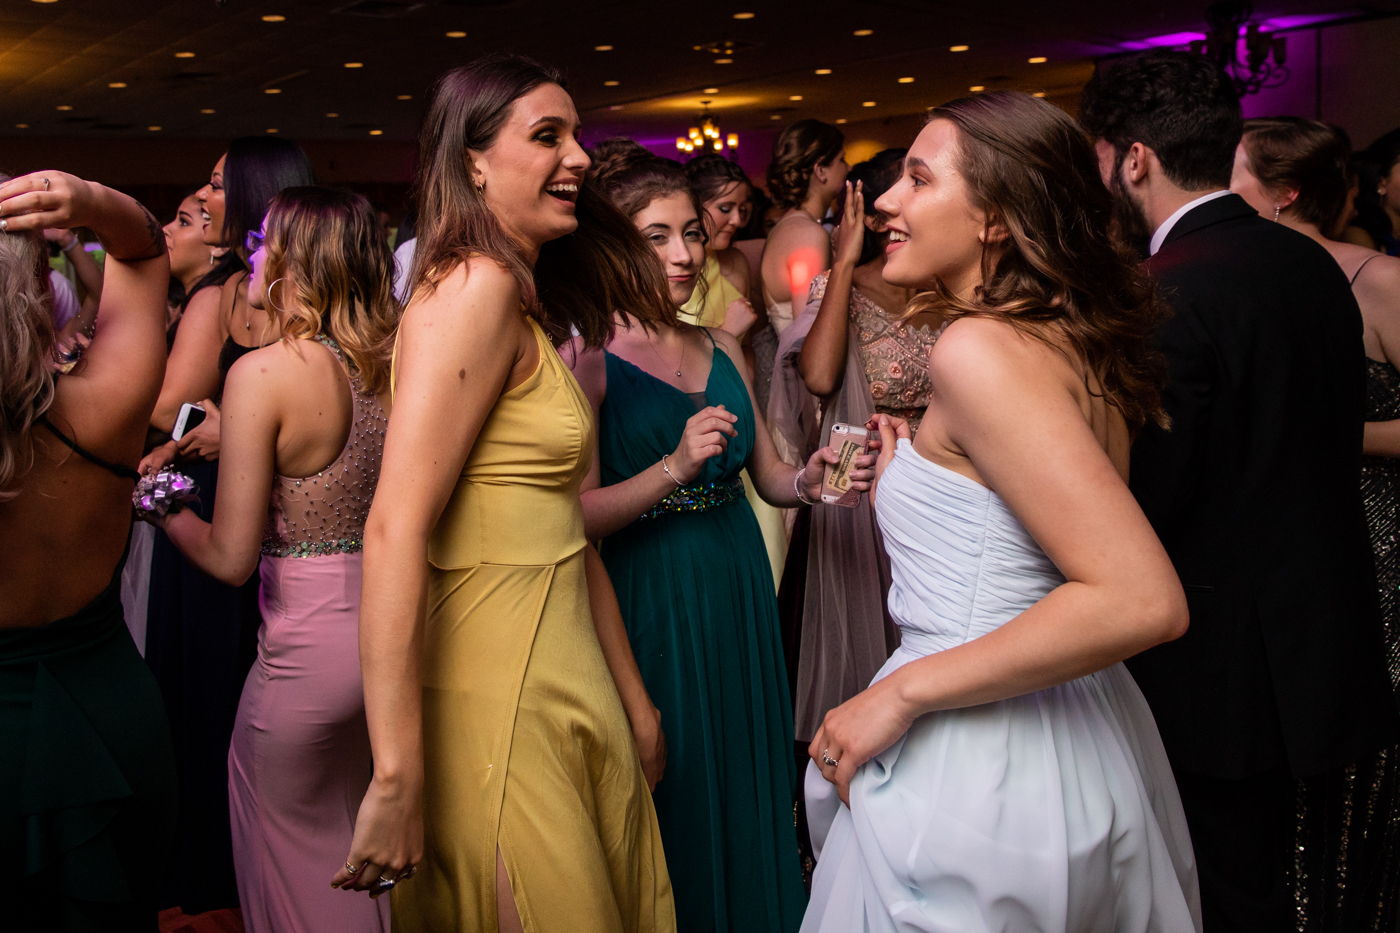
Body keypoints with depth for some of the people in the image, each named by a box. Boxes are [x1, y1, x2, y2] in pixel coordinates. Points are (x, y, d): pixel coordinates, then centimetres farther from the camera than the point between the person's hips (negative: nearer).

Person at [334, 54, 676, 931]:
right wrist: (397, 781, -26)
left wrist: (634, 699, 19)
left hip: (567, 689, 9)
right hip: (499, 705, -9)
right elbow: (396, 529, -24)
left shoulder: (530, 310, 13)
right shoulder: (475, 287, -15)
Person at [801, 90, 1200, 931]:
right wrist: (915, 483, 15)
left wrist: (902, 691, -22)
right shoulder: (1077, 339, 6)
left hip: (976, 763, -9)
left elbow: (1143, 600, -28)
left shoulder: (982, 348, -21)